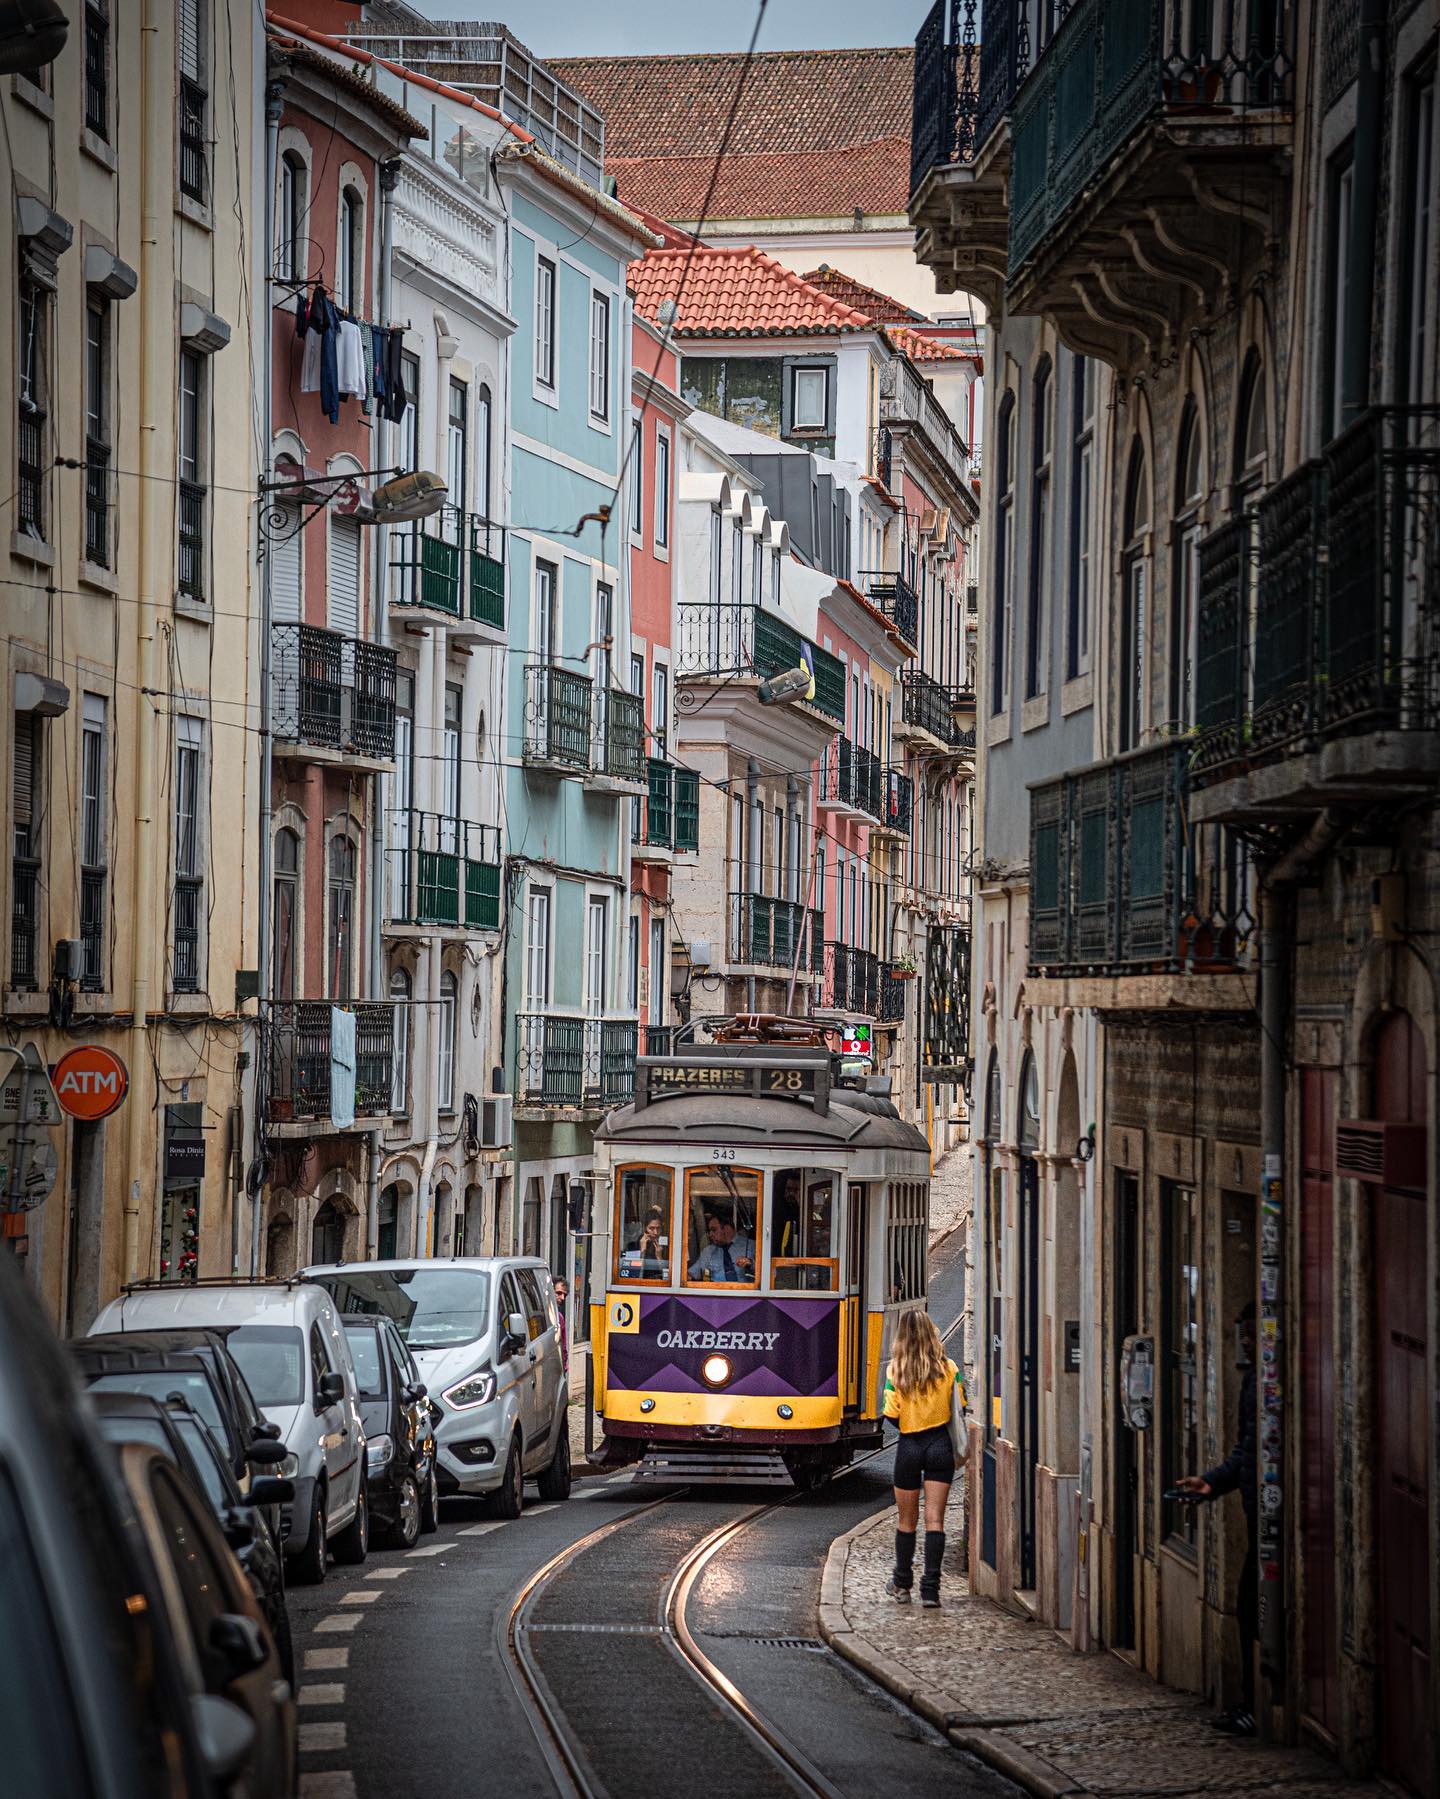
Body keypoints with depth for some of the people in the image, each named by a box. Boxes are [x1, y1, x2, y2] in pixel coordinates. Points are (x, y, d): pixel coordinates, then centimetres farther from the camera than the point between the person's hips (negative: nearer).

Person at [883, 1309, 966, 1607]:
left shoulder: (896, 1370, -7)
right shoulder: (948, 1368, -4)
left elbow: (891, 1415, -9)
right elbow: (960, 1407, 0)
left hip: (909, 1446, 0)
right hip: (940, 1445, 0)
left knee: (907, 1519, 14)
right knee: (935, 1519, 0)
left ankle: (902, 1585, 24)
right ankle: (930, 1588, -6)